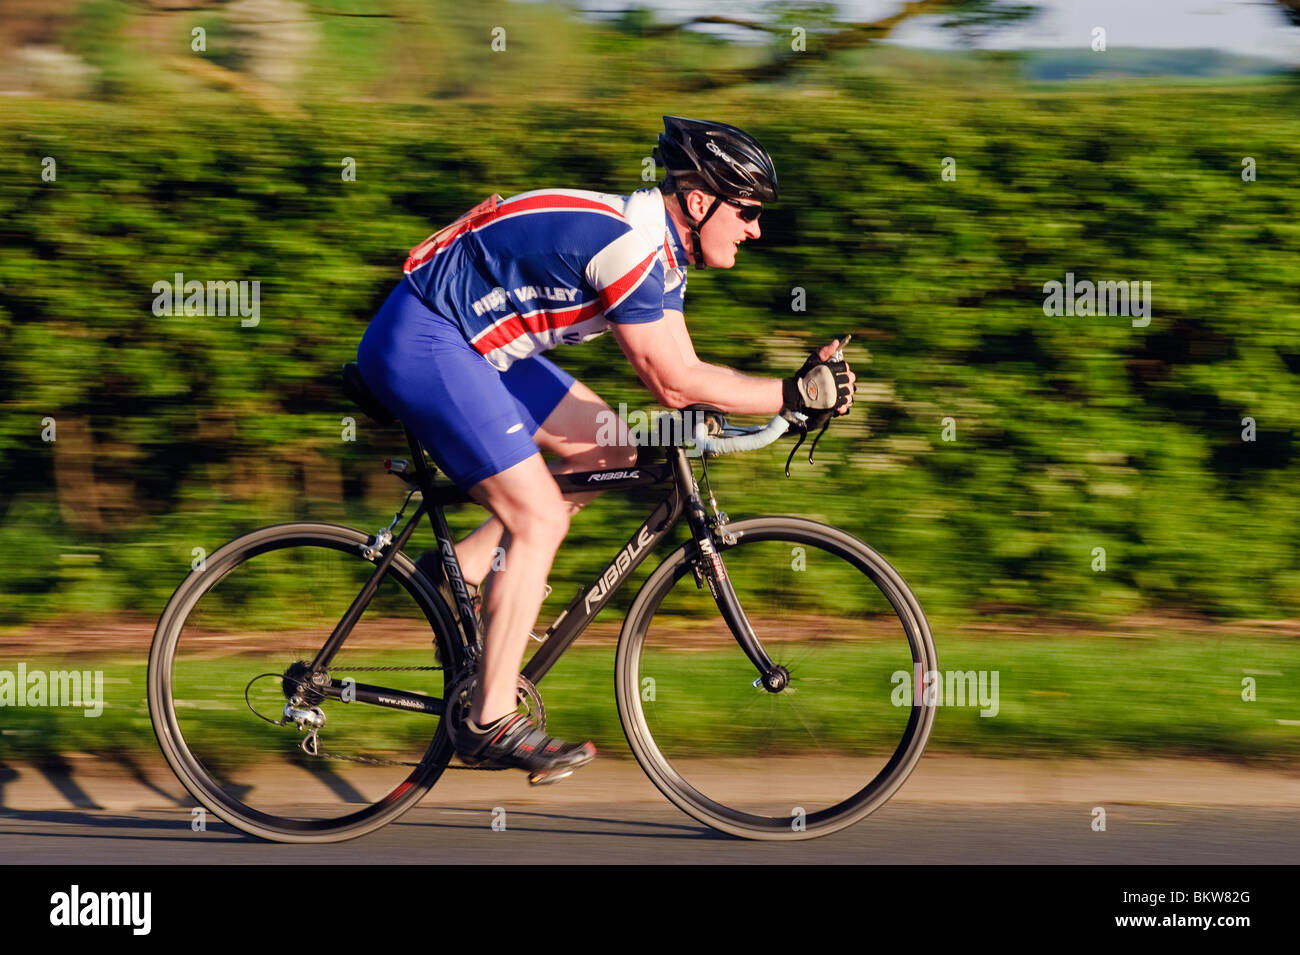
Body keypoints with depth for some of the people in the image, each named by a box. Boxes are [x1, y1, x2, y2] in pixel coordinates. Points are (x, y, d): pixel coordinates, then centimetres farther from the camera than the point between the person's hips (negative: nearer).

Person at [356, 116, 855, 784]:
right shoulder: (628, 242, -22)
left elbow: (681, 377, 10)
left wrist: (794, 392, -2)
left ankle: (460, 569, 12)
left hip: (474, 345, 10)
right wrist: (794, 395, -18)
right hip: (422, 344, -10)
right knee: (538, 519, -12)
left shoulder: (662, 250, 9)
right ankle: (489, 723, -10)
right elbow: (673, 383, -22)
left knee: (608, 448, 9)